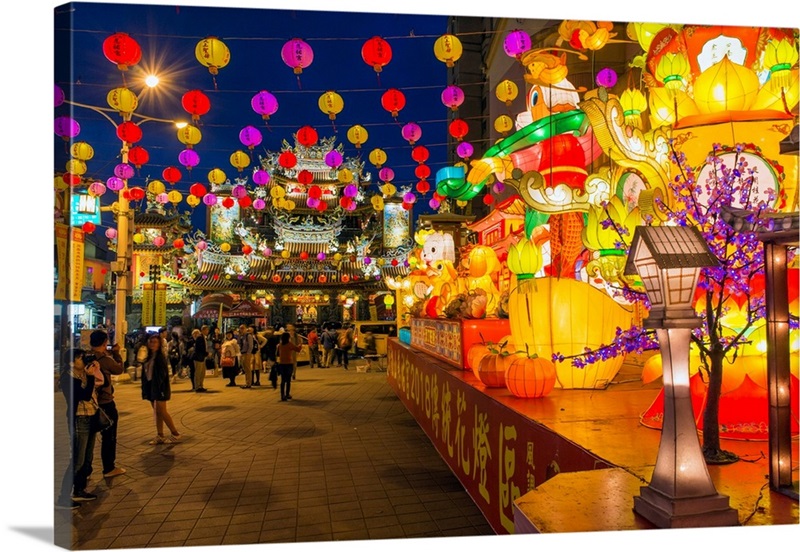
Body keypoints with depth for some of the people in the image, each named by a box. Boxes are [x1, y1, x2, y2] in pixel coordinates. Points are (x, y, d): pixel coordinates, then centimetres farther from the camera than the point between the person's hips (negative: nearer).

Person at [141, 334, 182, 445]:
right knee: (156, 412, 10)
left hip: (159, 387, -8)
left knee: (162, 412, -6)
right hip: (150, 387, 8)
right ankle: (159, 436, 15)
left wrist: (159, 387, -22)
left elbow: (163, 373, -17)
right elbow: (145, 373, 14)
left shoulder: (161, 357, -10)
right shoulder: (148, 357, 13)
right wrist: (145, 389, 9)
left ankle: (175, 434, 4)